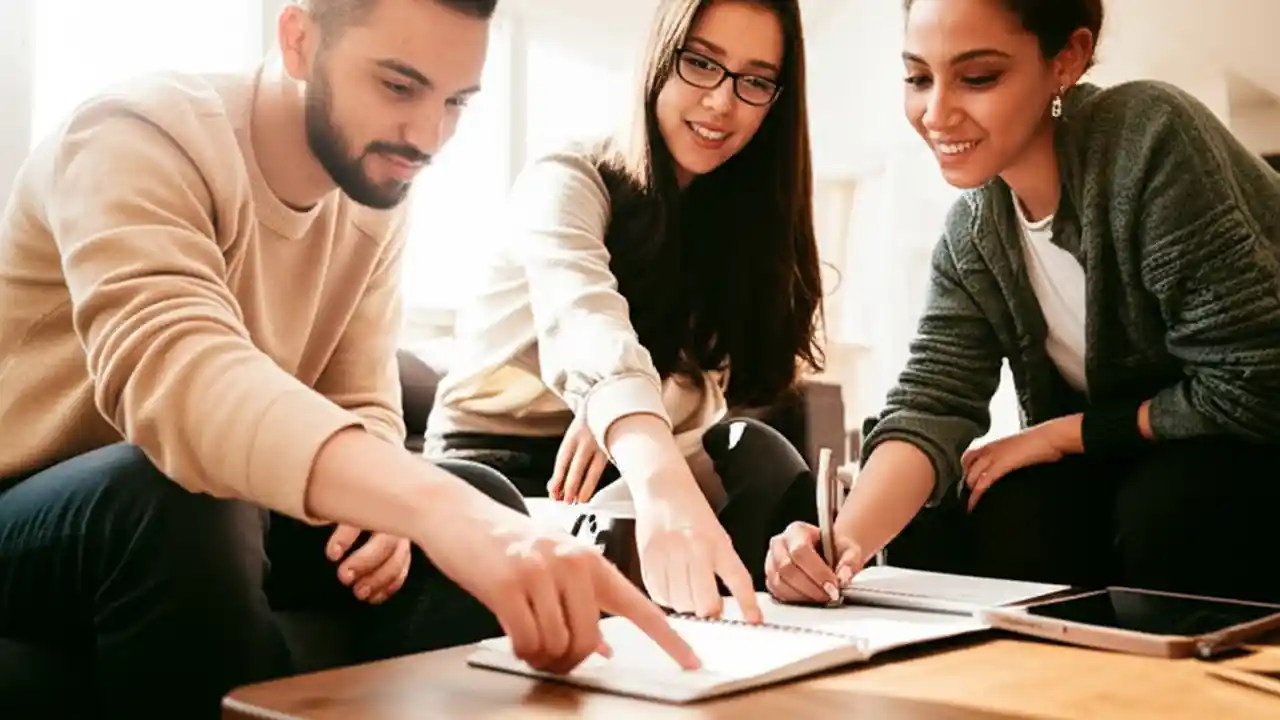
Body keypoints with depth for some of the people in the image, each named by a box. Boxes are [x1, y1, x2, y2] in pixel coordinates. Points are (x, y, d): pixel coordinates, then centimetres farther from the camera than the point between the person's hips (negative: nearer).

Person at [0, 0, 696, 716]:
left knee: (483, 505, -11)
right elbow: (166, 365, -42)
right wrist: (437, 507, -56)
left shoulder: (376, 205, 0)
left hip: (221, 515, 6)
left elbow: (362, 408, 0)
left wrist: (376, 503, -25)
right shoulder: (144, 139, -23)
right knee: (180, 498, -37)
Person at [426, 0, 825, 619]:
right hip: (495, 453, -3)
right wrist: (665, 489, -59)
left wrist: (624, 417, -32)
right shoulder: (569, 183, -18)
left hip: (616, 464, 3)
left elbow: (711, 377, -8)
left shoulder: (742, 209, 0)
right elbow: (592, 331, -40)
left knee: (763, 462, -25)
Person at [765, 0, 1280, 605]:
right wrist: (844, 539, -35)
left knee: (1166, 509, -33)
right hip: (1126, 468, 5)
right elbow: (931, 402, -15)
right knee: (933, 533, -16)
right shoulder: (971, 236, -6)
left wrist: (1059, 434, -15)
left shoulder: (1150, 139, -26)